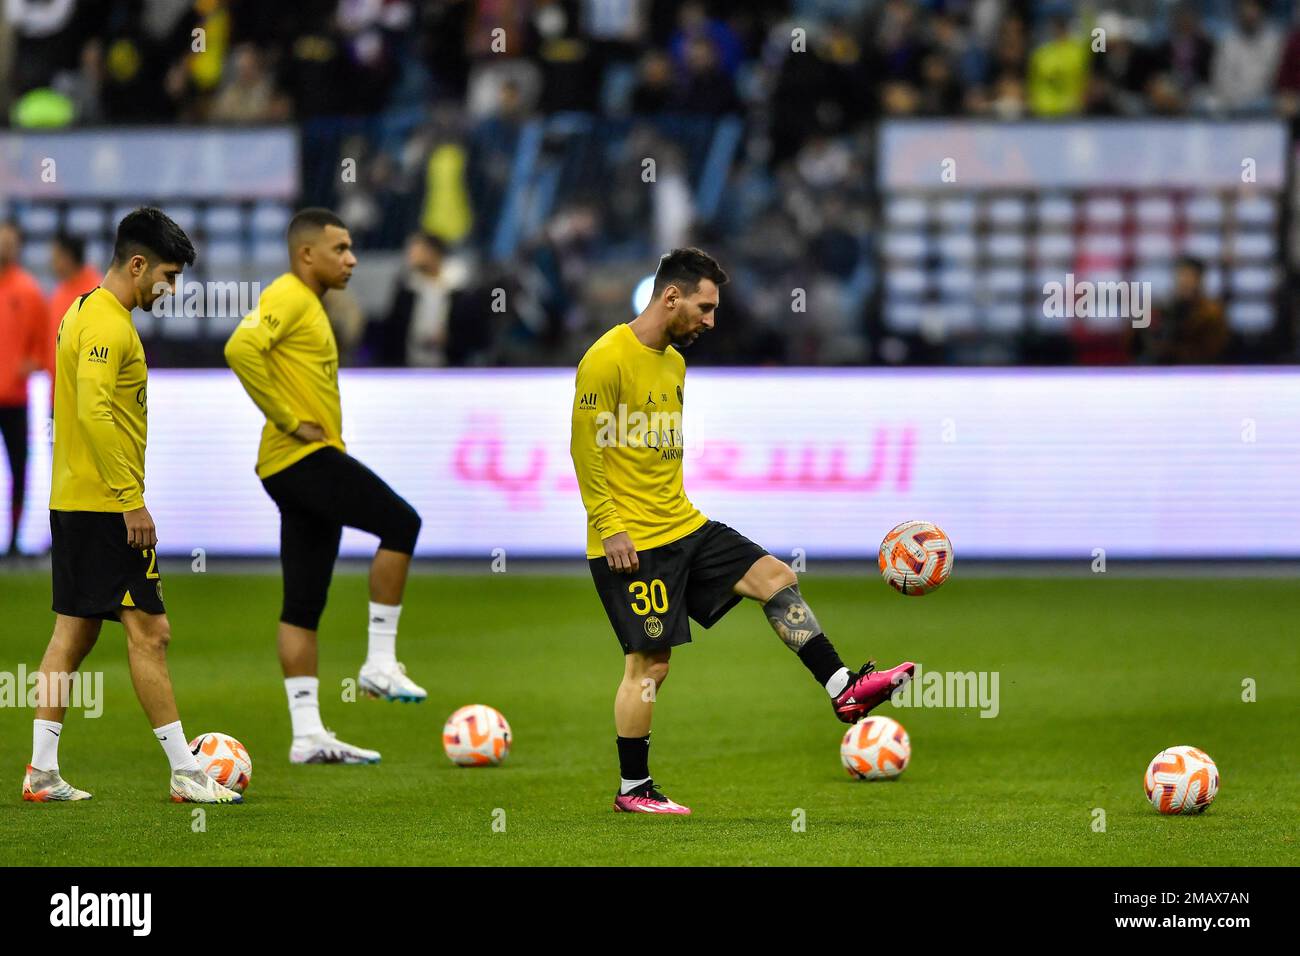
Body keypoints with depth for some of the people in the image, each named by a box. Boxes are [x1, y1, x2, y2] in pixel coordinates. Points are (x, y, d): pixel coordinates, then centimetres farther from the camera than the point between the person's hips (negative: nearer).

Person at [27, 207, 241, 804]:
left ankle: (42, 772, 9)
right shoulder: (108, 323, -15)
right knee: (148, 631, -7)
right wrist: (131, 499, -23)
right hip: (106, 506, -10)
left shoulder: (83, 313, 17)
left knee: (74, 632, 10)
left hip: (72, 503, 10)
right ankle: (186, 775, -5)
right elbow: (94, 411, -25)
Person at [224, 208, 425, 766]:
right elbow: (241, 348, -26)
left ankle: (307, 735, 6)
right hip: (302, 460, -10)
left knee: (303, 607, 7)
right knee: (400, 523, -14)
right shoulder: (287, 297, -10)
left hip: (312, 461, 10)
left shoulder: (309, 304, 21)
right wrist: (290, 420, -22)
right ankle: (380, 665, -10)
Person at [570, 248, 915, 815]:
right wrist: (610, 529, -19)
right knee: (649, 662, -5)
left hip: (685, 527, 9)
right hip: (632, 543, -9)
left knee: (774, 576, 1)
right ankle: (632, 790, 5)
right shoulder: (608, 359, -15)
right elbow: (586, 448, -17)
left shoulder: (674, 362, 13)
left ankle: (843, 690, 2)